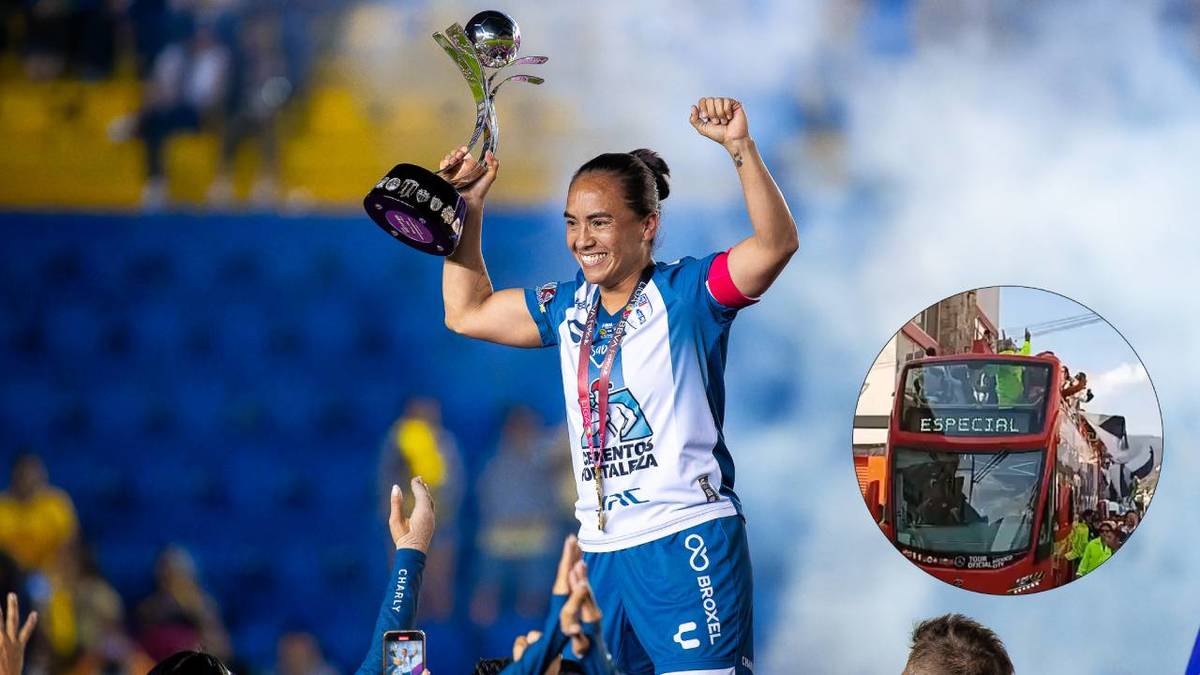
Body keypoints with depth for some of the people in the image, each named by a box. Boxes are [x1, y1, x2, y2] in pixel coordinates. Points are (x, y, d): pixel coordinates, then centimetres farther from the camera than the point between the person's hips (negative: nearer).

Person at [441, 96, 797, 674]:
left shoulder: (687, 292, -5)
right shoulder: (567, 308, 14)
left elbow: (776, 243, -19)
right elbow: (466, 311, 26)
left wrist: (741, 148, -29)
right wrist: (469, 211, 19)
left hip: (688, 539, -7)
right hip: (601, 551, 7)